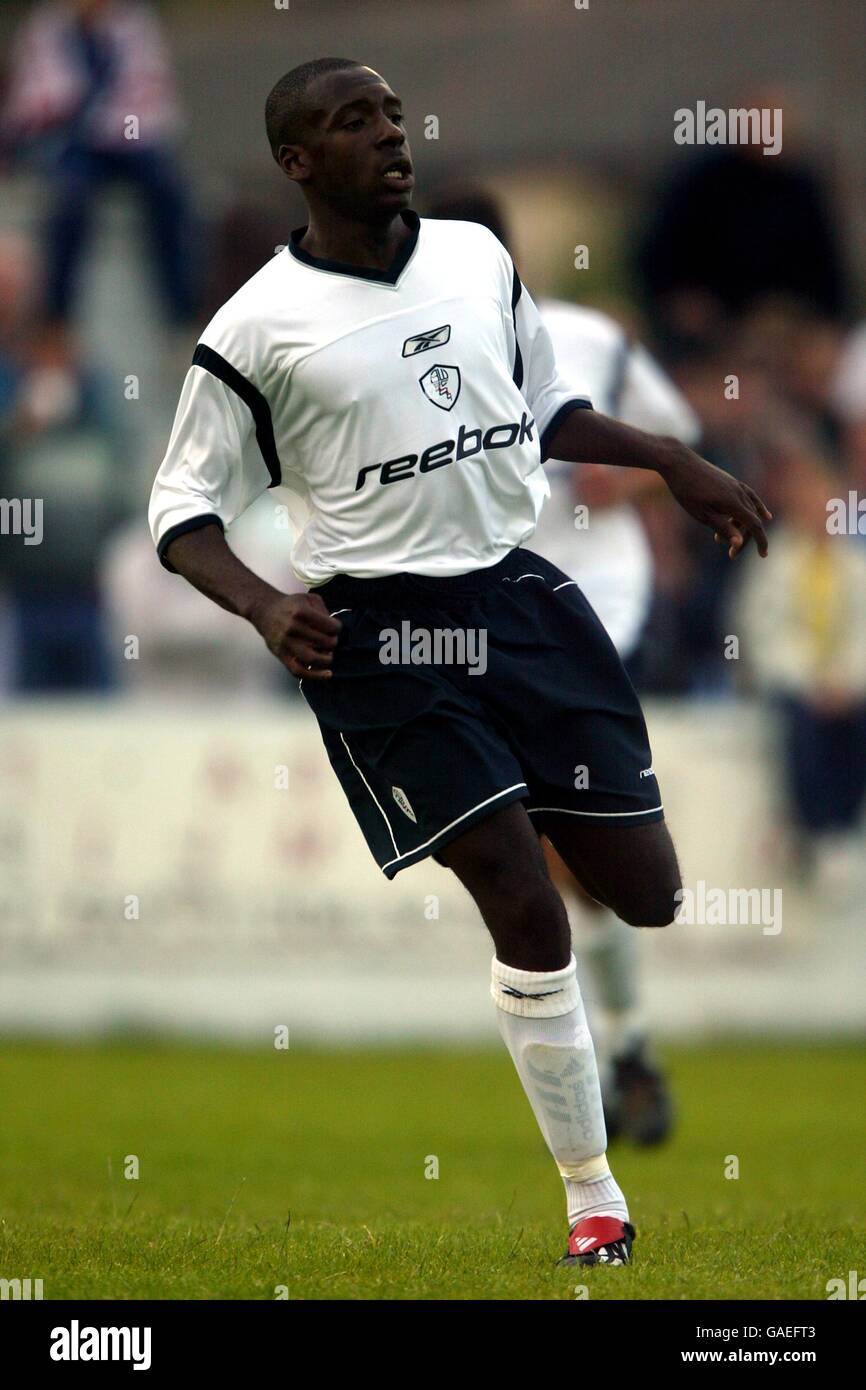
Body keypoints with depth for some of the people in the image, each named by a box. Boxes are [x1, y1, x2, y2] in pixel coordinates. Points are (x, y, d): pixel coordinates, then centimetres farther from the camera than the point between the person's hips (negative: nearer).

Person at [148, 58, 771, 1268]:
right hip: (380, 634, -5)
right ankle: (593, 1200, 0)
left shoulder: (478, 257, 7)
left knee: (648, 894, 4)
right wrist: (265, 608, -21)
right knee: (526, 909, -13)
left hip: (520, 594, 5)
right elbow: (184, 512, -3)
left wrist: (676, 465, 15)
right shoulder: (259, 329, -8)